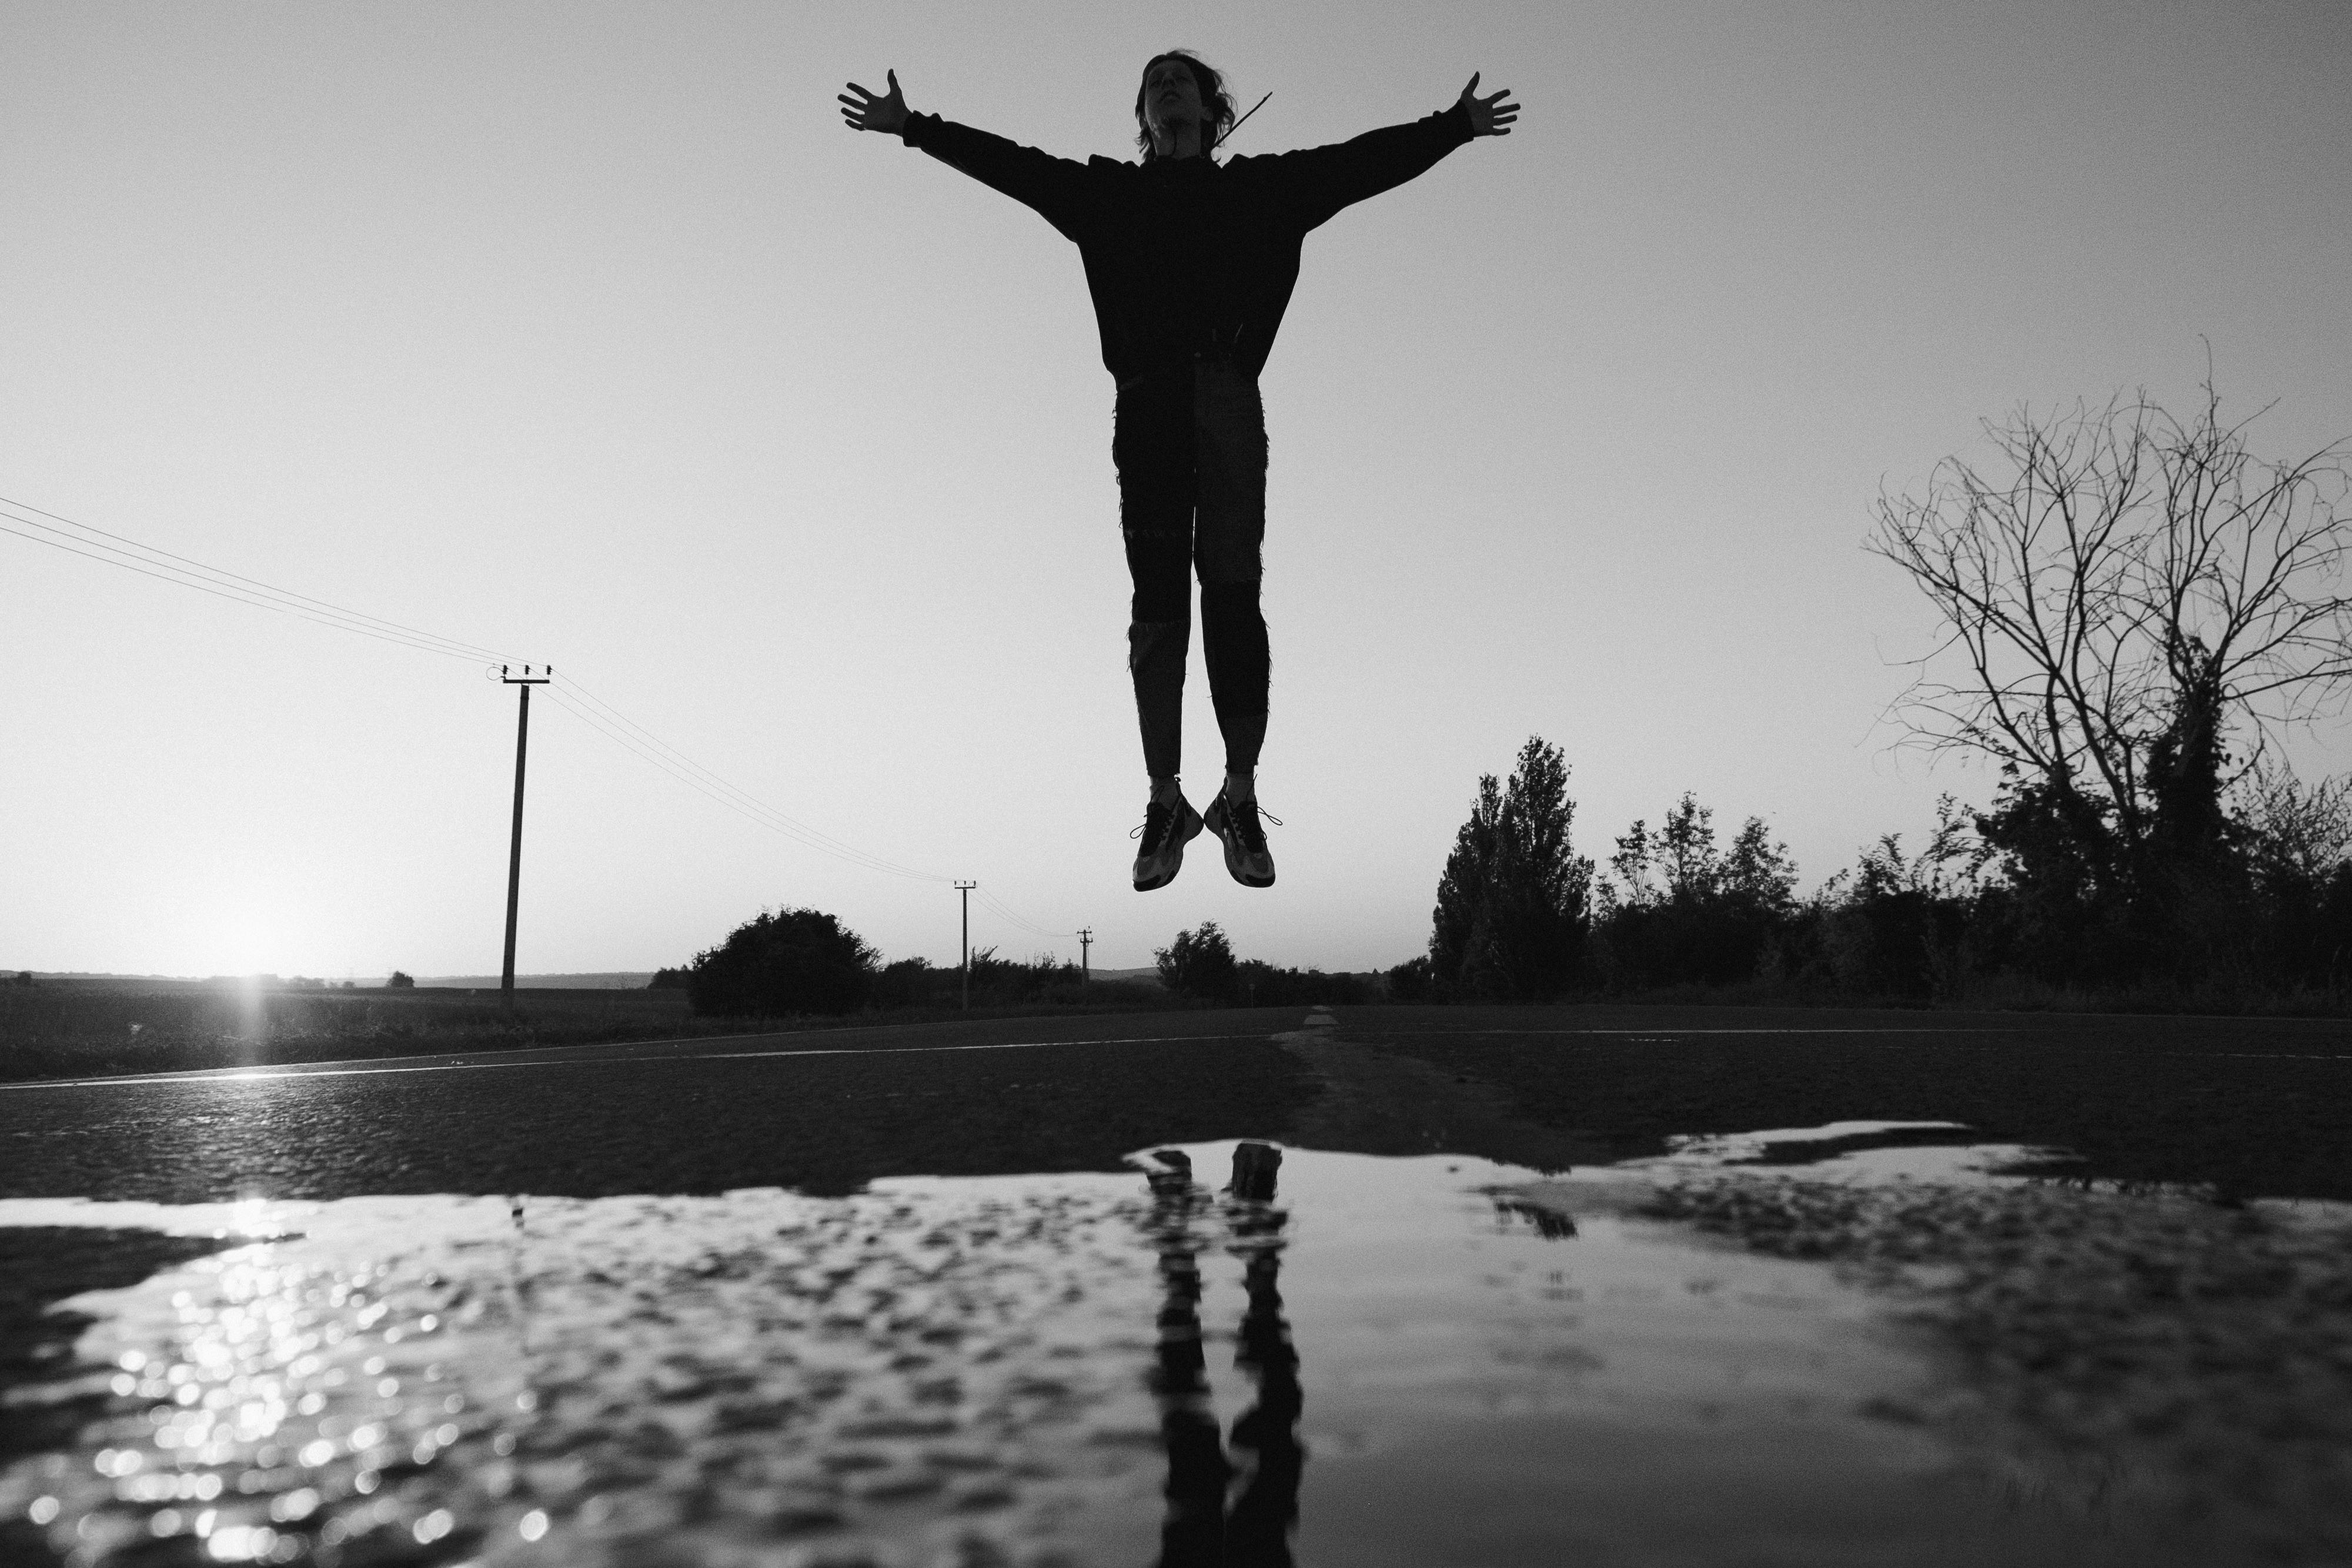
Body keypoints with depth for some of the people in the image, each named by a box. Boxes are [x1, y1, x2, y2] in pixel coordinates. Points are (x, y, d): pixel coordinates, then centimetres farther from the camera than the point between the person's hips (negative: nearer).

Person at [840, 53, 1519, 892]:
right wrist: (913, 126, 13)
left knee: (1232, 594, -9)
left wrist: (1457, 125, 12)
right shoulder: (1107, 190, 21)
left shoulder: (1258, 187, 20)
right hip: (1149, 400, 1)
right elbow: (1007, 162, 18)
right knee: (1158, 600, -6)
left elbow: (1362, 160, 17)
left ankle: (1240, 795, -8)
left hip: (1227, 398, 0)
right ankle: (1164, 799, -6)